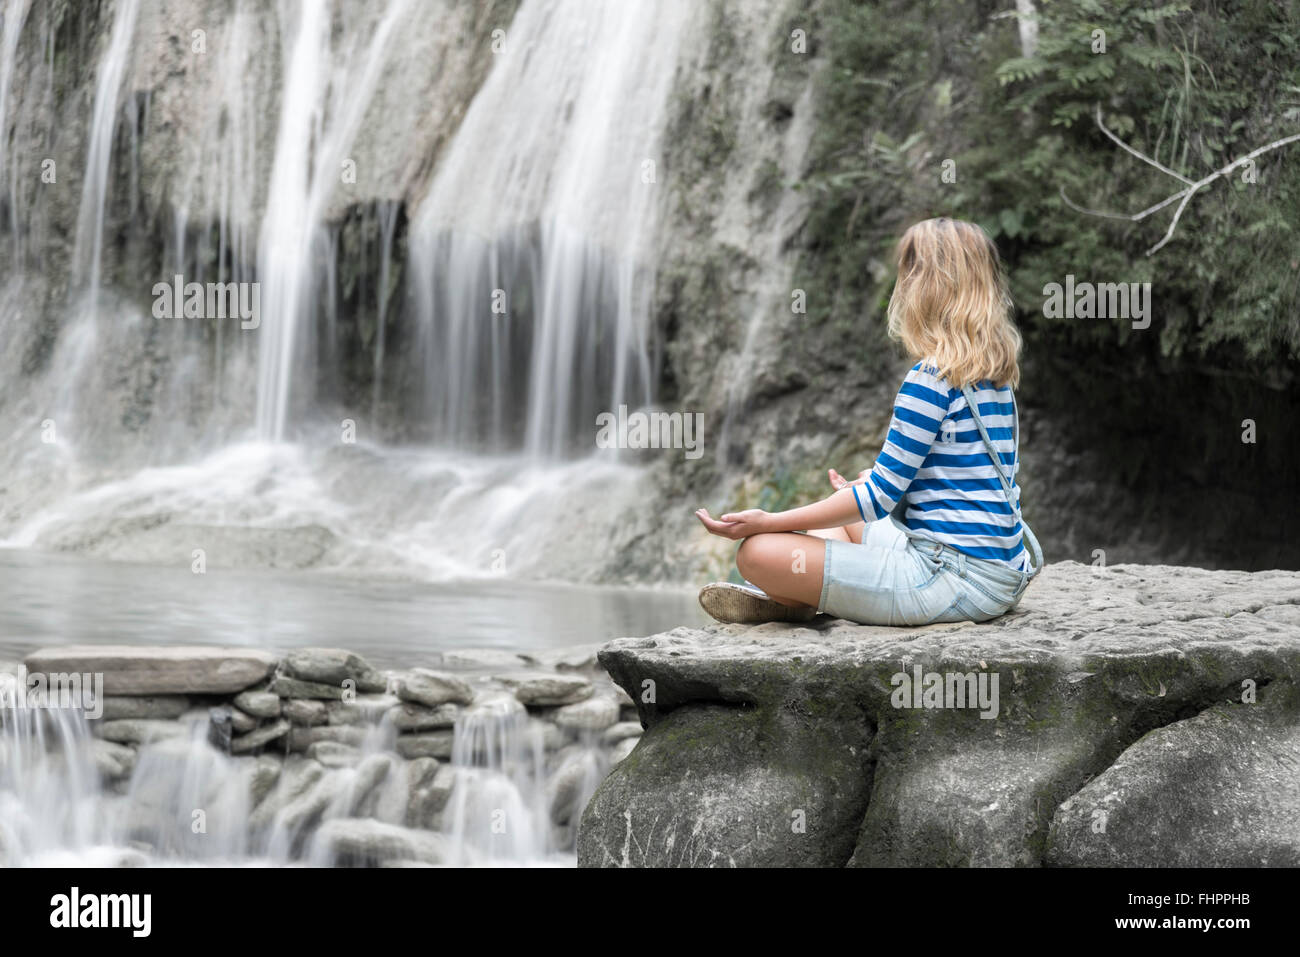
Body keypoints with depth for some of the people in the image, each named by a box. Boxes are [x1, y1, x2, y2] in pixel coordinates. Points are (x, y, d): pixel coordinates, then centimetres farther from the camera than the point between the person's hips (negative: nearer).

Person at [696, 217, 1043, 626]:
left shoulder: (932, 377, -16)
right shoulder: (997, 377, 12)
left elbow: (881, 494, -15)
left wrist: (769, 522, -11)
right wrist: (861, 490, 36)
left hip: (954, 580, -10)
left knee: (760, 552, -14)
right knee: (845, 525, 35)